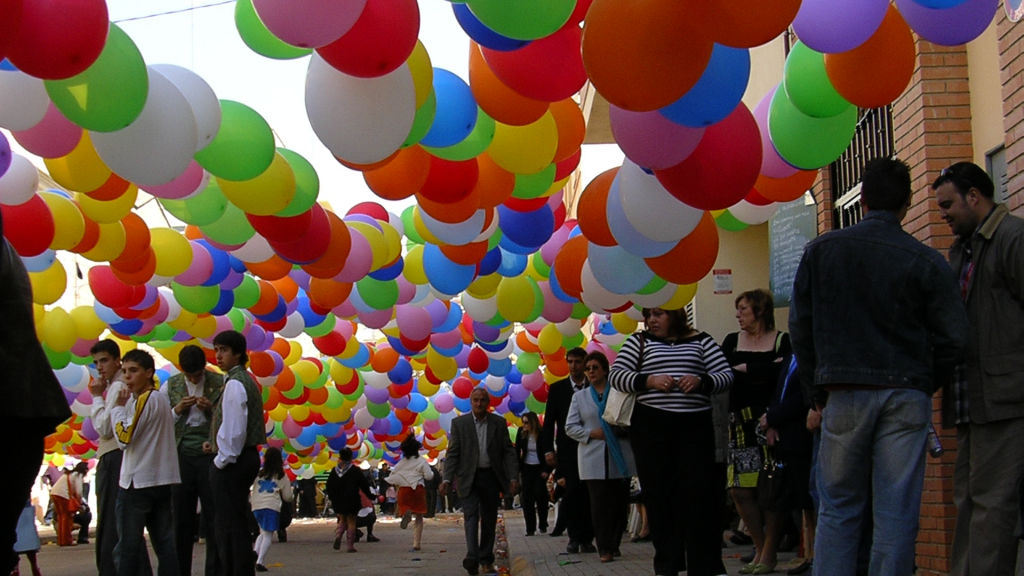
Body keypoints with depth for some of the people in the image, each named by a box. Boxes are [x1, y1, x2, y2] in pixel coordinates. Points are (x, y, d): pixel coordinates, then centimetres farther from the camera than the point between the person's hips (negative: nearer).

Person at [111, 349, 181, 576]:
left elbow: (124, 437, -15)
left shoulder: (144, 399, -11)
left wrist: (118, 406, -5)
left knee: (130, 545, -5)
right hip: (162, 479, 8)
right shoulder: (162, 398, 15)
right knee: (164, 543, 4)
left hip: (140, 480, -8)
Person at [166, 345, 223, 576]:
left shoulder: (220, 383, 2)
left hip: (211, 455, -2)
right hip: (181, 456, 2)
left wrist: (212, 410, -12)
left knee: (213, 519, 1)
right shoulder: (171, 386, 9)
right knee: (181, 519, 3)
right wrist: (177, 411, -7)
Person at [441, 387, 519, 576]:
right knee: (471, 517, -13)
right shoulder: (459, 423, 1)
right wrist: (447, 478, -11)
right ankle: (472, 559, -21)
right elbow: (453, 453, -1)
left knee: (489, 520, 8)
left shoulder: (499, 423, 4)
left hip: (491, 477, 2)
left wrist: (513, 477, -6)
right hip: (469, 477, -2)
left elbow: (509, 452, 3)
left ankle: (486, 559, 19)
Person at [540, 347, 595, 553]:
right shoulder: (557, 388, 8)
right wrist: (548, 449, -1)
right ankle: (574, 536, 2)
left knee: (588, 492, -1)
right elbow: (549, 421, 7)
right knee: (572, 491, -8)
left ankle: (587, 538, 6)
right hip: (567, 449, 0)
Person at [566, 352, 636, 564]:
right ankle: (605, 548, -1)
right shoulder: (579, 397, 12)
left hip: (620, 456, -1)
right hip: (594, 459, 1)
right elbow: (570, 426, 7)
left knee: (620, 502, 4)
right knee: (600, 503, -4)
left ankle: (615, 544, 17)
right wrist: (591, 433, -8)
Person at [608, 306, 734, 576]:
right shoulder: (638, 342, 10)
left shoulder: (701, 341, 10)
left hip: (696, 426, 0)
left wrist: (701, 381, -14)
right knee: (660, 495, 2)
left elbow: (726, 375, 6)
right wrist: (650, 380, -15)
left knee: (701, 493, -6)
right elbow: (615, 374, 1)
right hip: (652, 429, 0)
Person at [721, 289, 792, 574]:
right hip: (740, 423, 4)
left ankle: (769, 552, 6)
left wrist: (745, 370, -7)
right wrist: (764, 371, -6)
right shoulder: (732, 341, 14)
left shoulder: (783, 340, 2)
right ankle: (760, 548, 15)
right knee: (740, 490, -1)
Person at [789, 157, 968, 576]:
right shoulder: (925, 261, -2)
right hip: (907, 395, -1)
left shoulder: (821, 250, 2)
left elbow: (800, 326, 5)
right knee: (896, 512, 3)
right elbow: (953, 337, -2)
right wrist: (923, 383, 12)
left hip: (845, 394, 1)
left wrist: (818, 389, 13)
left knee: (838, 509, 9)